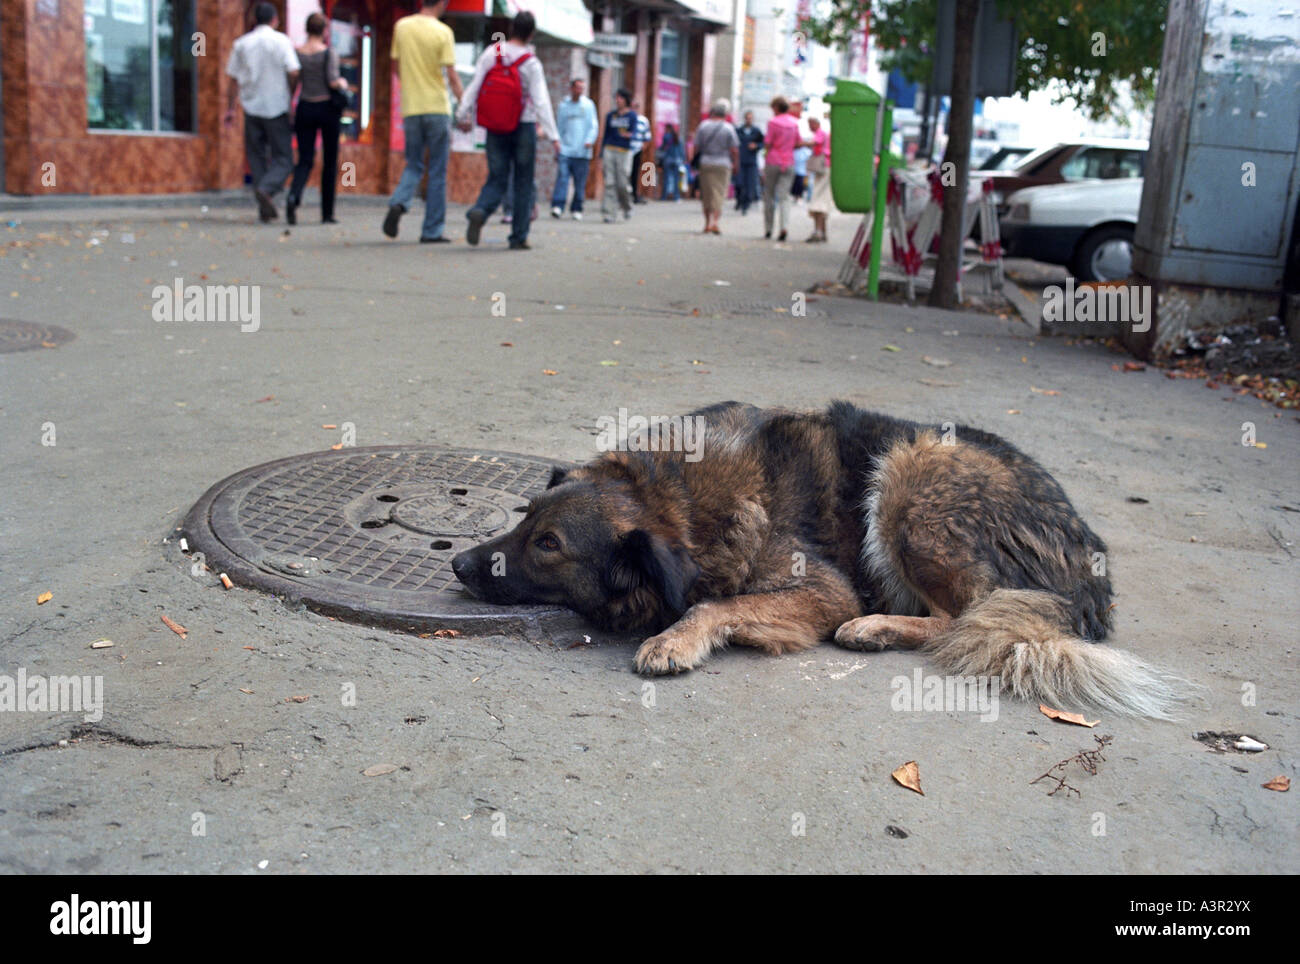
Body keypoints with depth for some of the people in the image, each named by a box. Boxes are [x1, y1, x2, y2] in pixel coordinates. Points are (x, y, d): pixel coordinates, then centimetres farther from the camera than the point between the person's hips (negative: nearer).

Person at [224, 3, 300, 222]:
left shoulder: (241, 43, 8)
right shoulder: (281, 41, -2)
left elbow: (234, 79, 8)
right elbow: (293, 72, -11)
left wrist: (230, 108, 13)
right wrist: (291, 93, 7)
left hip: (251, 107, 3)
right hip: (276, 107, -3)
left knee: (257, 157, 10)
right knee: (283, 159, 1)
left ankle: (265, 209, 6)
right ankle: (266, 189, -26)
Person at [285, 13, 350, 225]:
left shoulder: (295, 53, 2)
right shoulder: (329, 53, -8)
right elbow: (333, 81, -17)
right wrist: (342, 83, 5)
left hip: (305, 109, 3)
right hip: (328, 108, -3)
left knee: (305, 160, 3)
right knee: (330, 162, 9)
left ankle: (293, 196, -27)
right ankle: (327, 213, 10)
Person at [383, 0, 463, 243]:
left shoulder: (401, 26, 5)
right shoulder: (443, 32, -7)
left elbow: (397, 65, 15)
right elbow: (452, 75, -10)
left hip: (410, 107, 4)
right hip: (438, 107, -3)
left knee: (413, 166, 15)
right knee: (437, 171, 5)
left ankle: (398, 203, -14)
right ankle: (432, 231, 6)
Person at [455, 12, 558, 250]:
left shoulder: (491, 54, -1)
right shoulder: (531, 63, -11)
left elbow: (475, 87, 0)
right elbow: (541, 101, -14)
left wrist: (464, 114, 9)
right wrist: (552, 134, -13)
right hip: (524, 126, -3)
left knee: (497, 179, 7)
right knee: (523, 183, 7)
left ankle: (479, 211, -24)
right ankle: (519, 237, 6)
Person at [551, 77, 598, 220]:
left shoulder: (588, 105, 9)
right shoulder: (563, 105, 10)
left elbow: (594, 126, 6)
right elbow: (559, 127, 14)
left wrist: (590, 140, -11)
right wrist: (557, 143, 8)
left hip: (582, 151, 0)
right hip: (565, 150, 0)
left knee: (580, 183, 2)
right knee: (562, 177, -14)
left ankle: (577, 209, 12)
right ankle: (557, 206, -20)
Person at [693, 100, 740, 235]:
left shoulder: (703, 126, -1)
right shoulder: (728, 128, -5)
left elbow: (696, 146, 0)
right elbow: (734, 150, -6)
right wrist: (735, 164, 7)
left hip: (705, 163, 2)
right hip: (723, 164, -2)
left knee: (706, 194, 10)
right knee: (719, 194, 1)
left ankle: (707, 222, 14)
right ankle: (714, 221, -13)